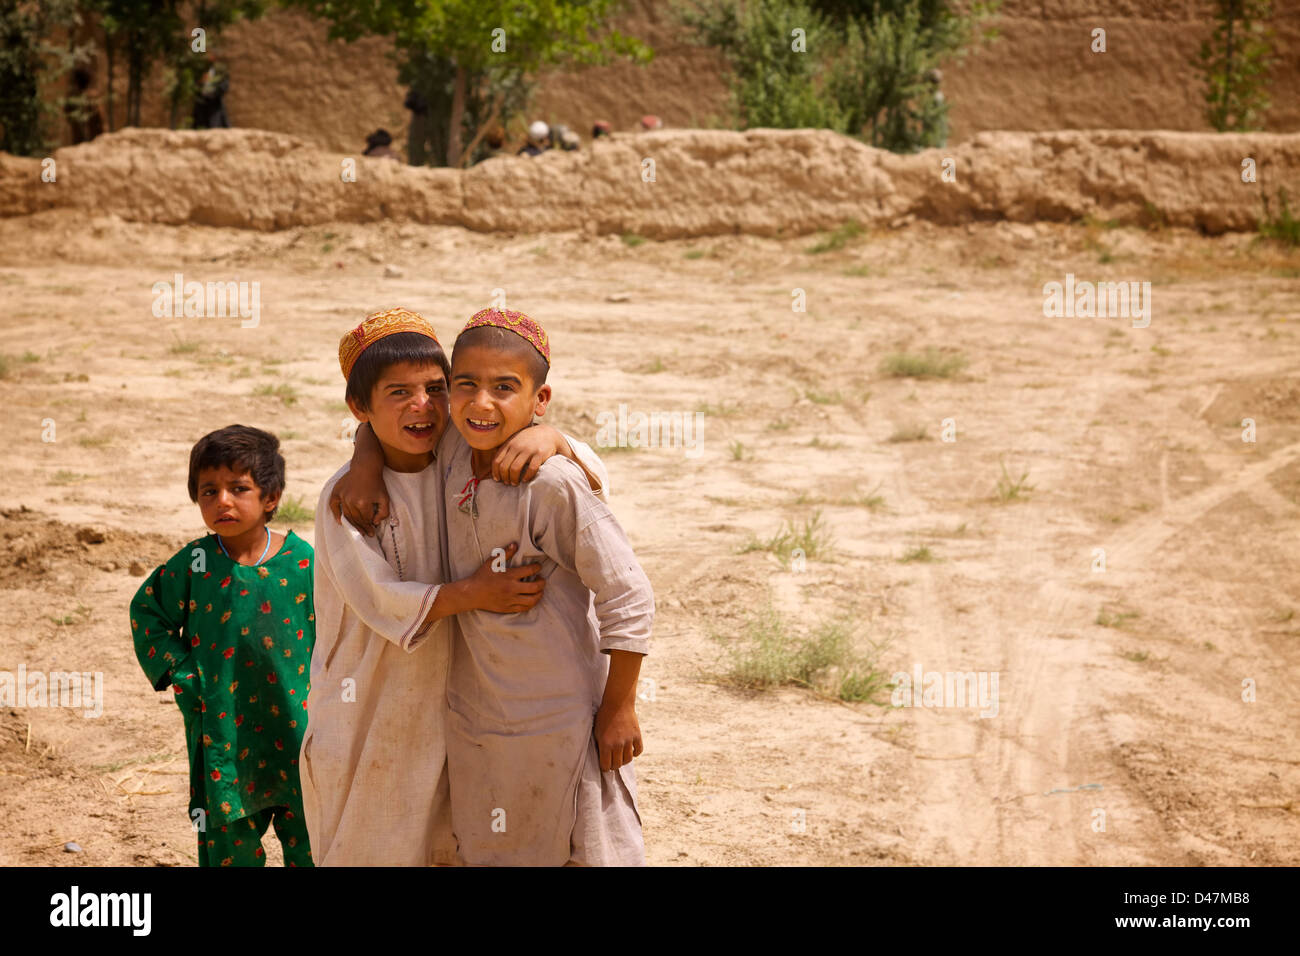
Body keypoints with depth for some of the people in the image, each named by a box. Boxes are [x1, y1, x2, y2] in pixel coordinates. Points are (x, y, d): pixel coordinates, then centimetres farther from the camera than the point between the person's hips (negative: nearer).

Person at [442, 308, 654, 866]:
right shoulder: (453, 463, -4)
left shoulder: (550, 484, -24)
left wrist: (618, 710, -15)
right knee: (488, 852, 18)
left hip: (561, 720, -7)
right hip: (474, 717, 7)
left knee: (585, 851, 6)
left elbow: (628, 598, -21)